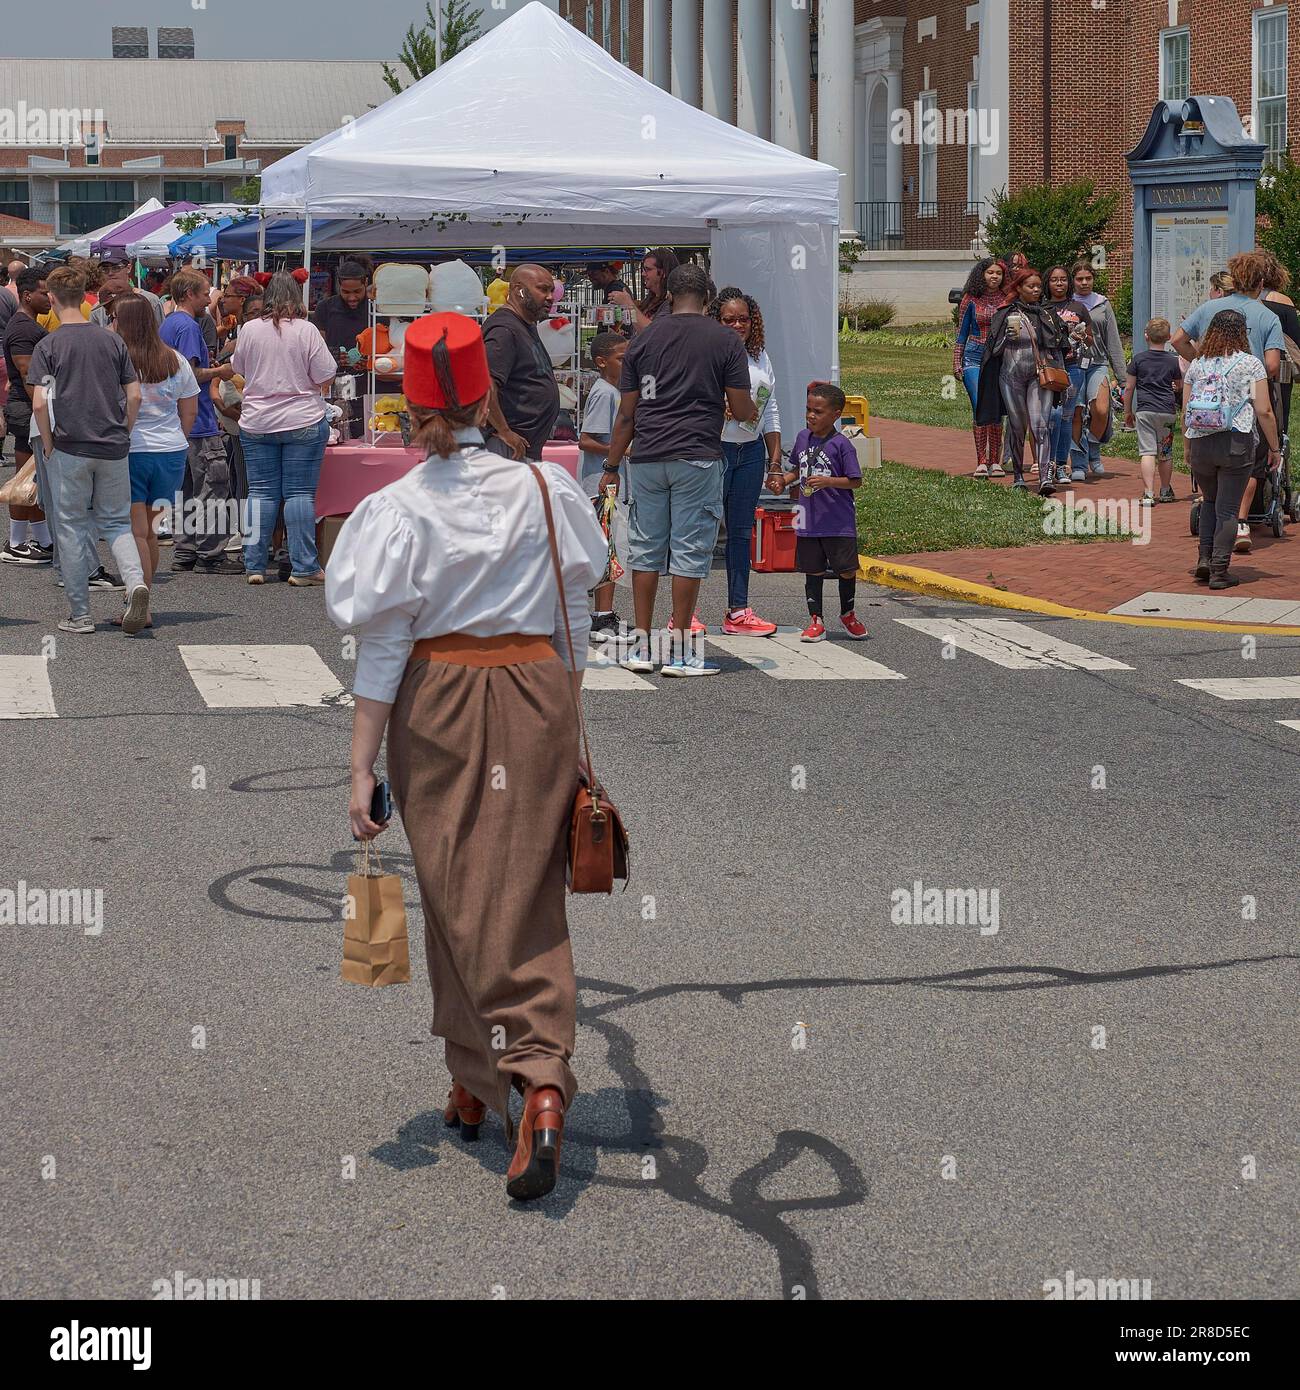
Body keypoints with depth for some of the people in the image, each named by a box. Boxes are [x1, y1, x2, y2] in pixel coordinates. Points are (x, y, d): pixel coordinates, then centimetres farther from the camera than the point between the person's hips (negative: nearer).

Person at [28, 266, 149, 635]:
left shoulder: (49, 345, -6)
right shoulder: (112, 340, 4)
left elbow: (39, 403, -14)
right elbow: (134, 395, 3)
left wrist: (48, 445, -1)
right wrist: (124, 435, 13)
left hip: (70, 448, -3)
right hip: (113, 448, 3)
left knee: (72, 528, 7)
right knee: (115, 522, 14)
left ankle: (79, 615, 10)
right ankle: (135, 581, -13)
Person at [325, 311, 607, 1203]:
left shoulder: (397, 510, -7)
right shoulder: (548, 490, 0)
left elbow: (383, 650, -7)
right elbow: (575, 624, 7)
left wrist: (364, 768, -3)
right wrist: (566, 726, 18)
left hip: (438, 700, -1)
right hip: (538, 693, 2)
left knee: (459, 901, 9)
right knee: (527, 898, 3)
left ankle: (476, 1083, 8)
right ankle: (542, 1081, -12)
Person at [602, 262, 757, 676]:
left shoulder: (644, 339, 8)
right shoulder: (726, 341, 0)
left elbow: (626, 413, 8)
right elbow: (742, 410, 0)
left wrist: (612, 467, 14)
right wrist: (751, 412, 24)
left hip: (647, 460, 3)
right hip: (697, 459, -3)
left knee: (645, 549, 10)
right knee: (690, 551, 0)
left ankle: (641, 646, 12)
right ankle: (679, 651, 0)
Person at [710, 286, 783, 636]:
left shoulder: (760, 357, 14)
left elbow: (770, 409, 20)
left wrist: (775, 455, 15)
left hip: (750, 452, 7)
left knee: (741, 531, 9)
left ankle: (738, 612, 13)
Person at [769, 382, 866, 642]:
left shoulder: (841, 445, -11)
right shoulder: (803, 437, 5)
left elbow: (855, 481, -11)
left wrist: (828, 481, -22)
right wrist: (783, 480, 3)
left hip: (839, 522, -5)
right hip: (809, 521, 5)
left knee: (846, 570, 5)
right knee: (813, 570, 9)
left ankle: (848, 615, 27)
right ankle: (815, 620, 16)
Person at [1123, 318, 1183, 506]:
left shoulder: (1138, 359, 0)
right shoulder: (1174, 360, 3)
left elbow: (1129, 388, 2)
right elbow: (1180, 388, 14)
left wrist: (1127, 411, 13)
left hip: (1145, 411, -2)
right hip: (1167, 411, 2)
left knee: (1147, 452, -6)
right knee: (1165, 454, 14)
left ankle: (1148, 494, -16)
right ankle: (1165, 491, 27)